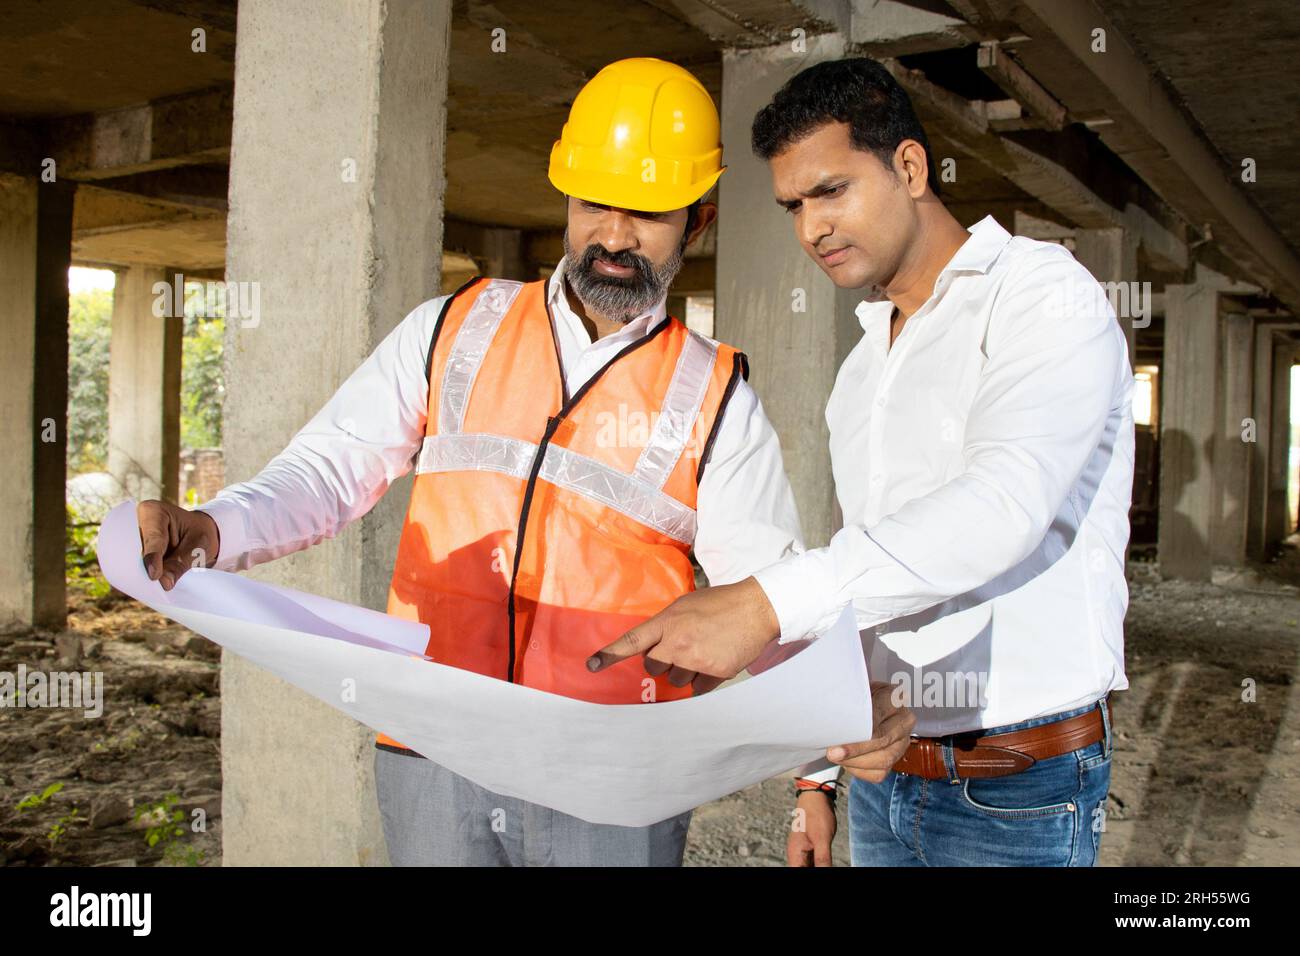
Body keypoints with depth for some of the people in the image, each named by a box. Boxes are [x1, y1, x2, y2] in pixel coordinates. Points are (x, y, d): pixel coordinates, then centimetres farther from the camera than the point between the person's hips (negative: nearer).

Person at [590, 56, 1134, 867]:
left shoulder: (1046, 295, -10)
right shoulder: (861, 369, 14)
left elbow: (1003, 503, -28)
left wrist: (767, 604, -37)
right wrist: (817, 772, 12)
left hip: (1016, 791, -6)